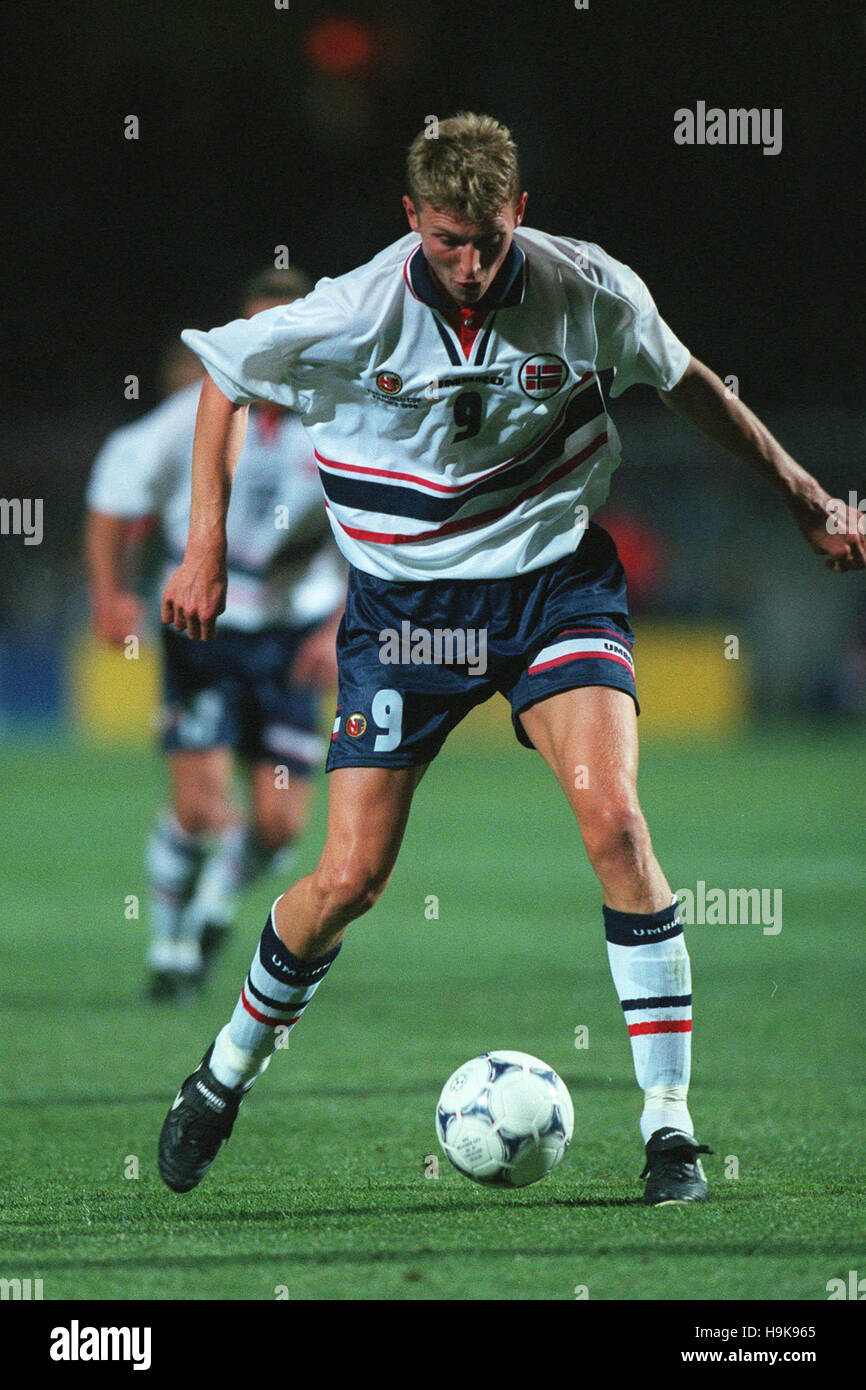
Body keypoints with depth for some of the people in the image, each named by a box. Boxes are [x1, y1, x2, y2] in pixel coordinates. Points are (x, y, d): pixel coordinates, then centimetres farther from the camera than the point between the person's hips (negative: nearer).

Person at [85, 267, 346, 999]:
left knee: (280, 822, -4)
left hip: (295, 633, 1)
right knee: (200, 806, -14)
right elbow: (122, 474, 3)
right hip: (203, 624, -1)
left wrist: (345, 629, -27)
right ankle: (171, 945, 12)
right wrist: (109, 594, -2)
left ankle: (220, 902, 31)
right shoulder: (201, 411, -13)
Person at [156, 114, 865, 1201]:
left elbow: (683, 381, 8)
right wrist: (206, 548, -3)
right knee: (349, 877, -5)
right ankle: (225, 1074, 24)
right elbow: (223, 376, 1)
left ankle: (670, 1125, -15)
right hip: (402, 601, 0)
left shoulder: (586, 293, -12)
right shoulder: (353, 315, -17)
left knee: (610, 814, -22)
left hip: (553, 581, 1)